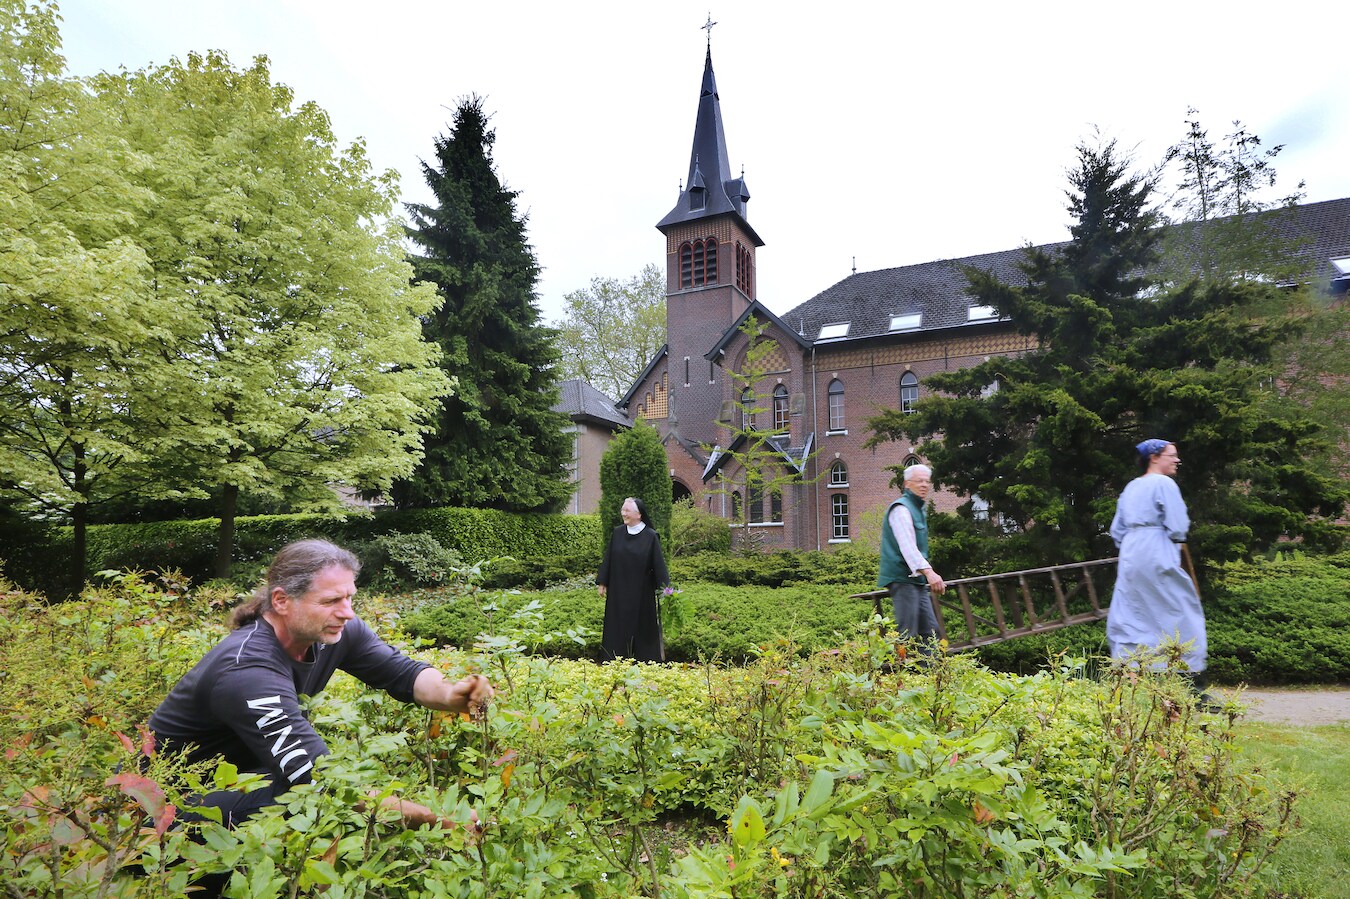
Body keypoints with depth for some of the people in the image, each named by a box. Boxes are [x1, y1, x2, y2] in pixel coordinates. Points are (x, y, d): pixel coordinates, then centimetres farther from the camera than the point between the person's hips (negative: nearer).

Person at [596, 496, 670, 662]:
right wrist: (602, 583, 7)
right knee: (618, 628, 7)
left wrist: (664, 587, -12)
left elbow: (658, 563, -8)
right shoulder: (617, 533, 1)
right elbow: (608, 559, 7)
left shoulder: (651, 536, -8)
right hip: (618, 592, 3)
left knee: (642, 628, 4)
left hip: (642, 593, -3)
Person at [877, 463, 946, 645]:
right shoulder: (901, 509, -13)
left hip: (916, 579, 10)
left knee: (930, 630, 10)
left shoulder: (919, 509, 20)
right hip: (902, 578, -10)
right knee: (907, 634, -12)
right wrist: (928, 572, -39)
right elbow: (907, 546, -28)